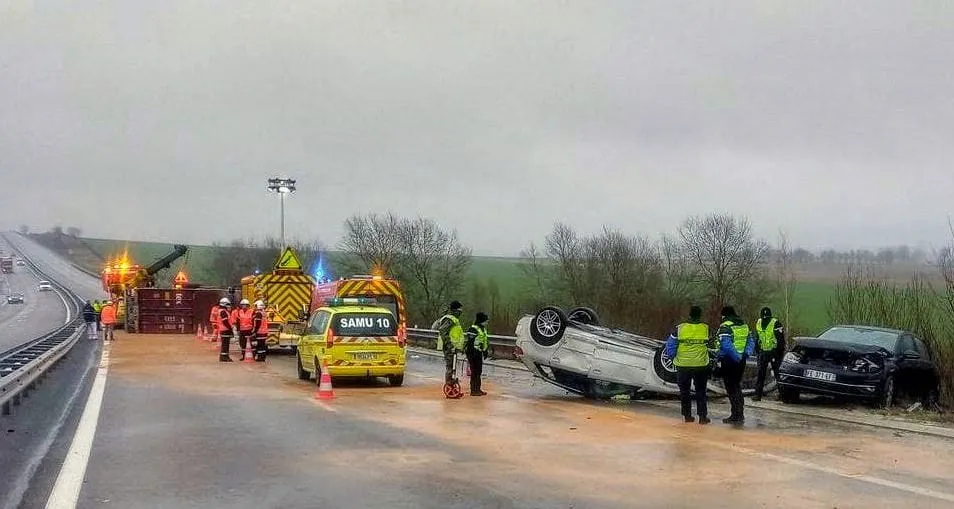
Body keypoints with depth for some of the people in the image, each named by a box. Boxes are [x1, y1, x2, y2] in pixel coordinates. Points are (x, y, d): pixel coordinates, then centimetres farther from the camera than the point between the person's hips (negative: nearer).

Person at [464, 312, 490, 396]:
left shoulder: (483, 329, 15)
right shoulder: (473, 329, -16)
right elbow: (470, 342, -19)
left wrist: (485, 352, 26)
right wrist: (471, 353, -22)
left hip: (479, 352, 10)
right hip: (473, 353, -10)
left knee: (479, 371, 14)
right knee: (474, 372, -7)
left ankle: (478, 389, 23)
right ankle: (473, 390, -2)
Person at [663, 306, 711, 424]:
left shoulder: (679, 328, -8)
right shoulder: (706, 328, -5)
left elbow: (671, 345, -2)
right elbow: (710, 345, 9)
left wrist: (670, 356, 14)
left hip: (683, 365, 0)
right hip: (701, 365, 0)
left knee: (684, 391, 13)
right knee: (701, 391, 11)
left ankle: (687, 415, 16)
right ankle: (702, 416, 8)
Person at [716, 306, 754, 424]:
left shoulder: (725, 327, -13)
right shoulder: (744, 325, 12)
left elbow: (726, 346, -25)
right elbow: (751, 342, 13)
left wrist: (736, 357, -20)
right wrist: (746, 354, 2)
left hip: (729, 361, -8)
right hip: (741, 361, 8)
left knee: (731, 389, -1)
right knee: (737, 387, 18)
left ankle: (736, 415, -2)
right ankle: (740, 414, 21)